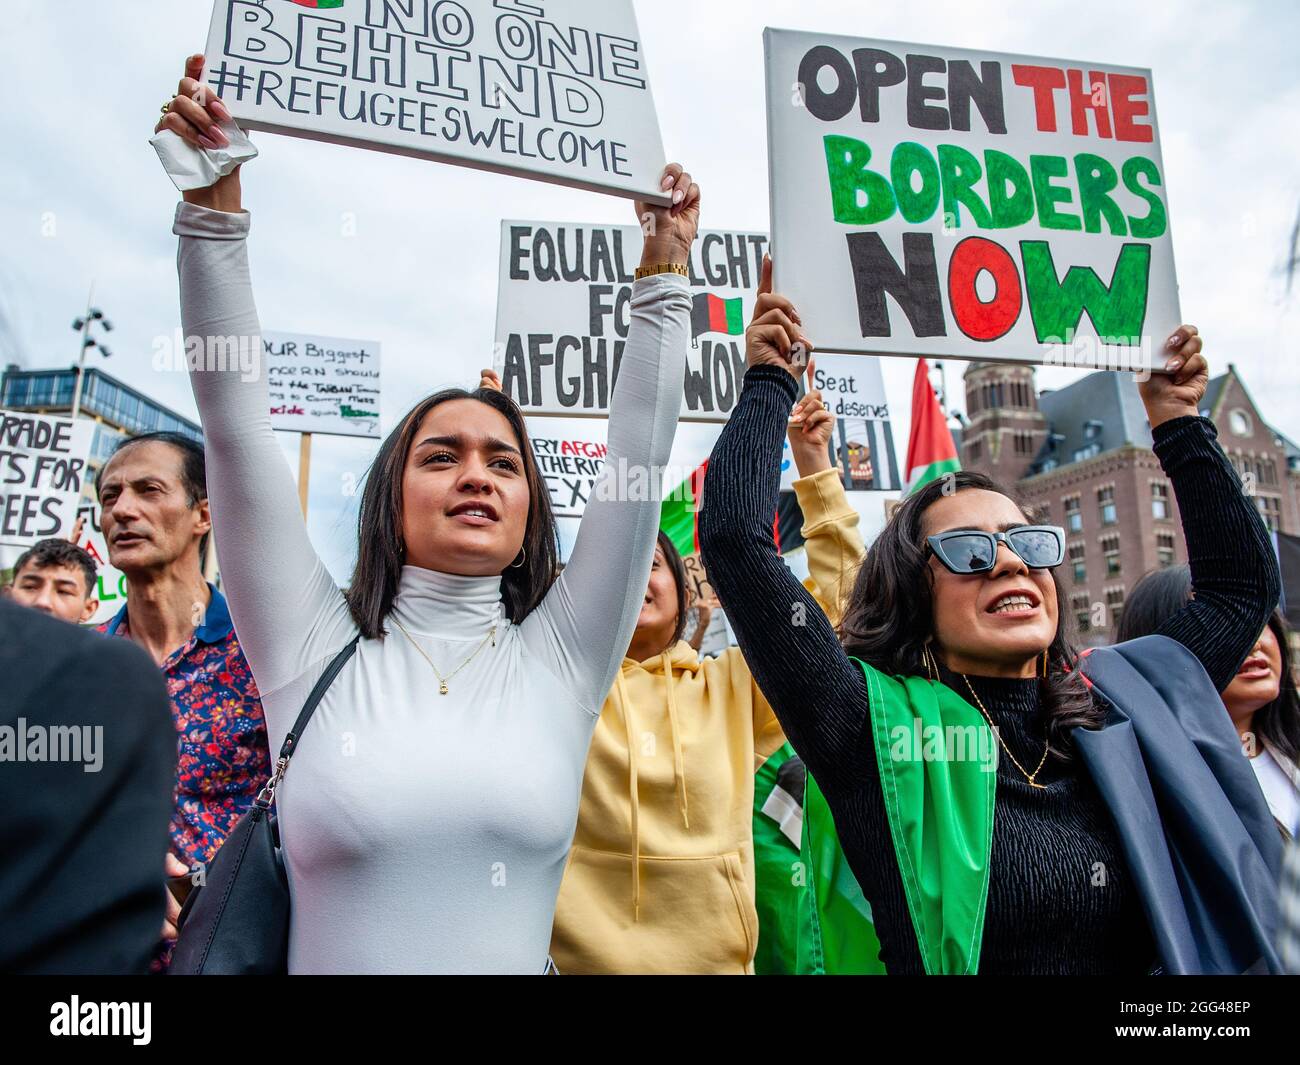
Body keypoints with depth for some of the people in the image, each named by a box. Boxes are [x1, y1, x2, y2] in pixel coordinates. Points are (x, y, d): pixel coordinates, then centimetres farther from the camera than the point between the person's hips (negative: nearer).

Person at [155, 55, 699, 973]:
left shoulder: (561, 659, -1)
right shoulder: (315, 652, -3)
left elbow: (640, 460, -2)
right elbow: (237, 431, -6)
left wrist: (664, 276, -2)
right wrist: (215, 206, -9)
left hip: (515, 961, 1)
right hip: (331, 958, -1)